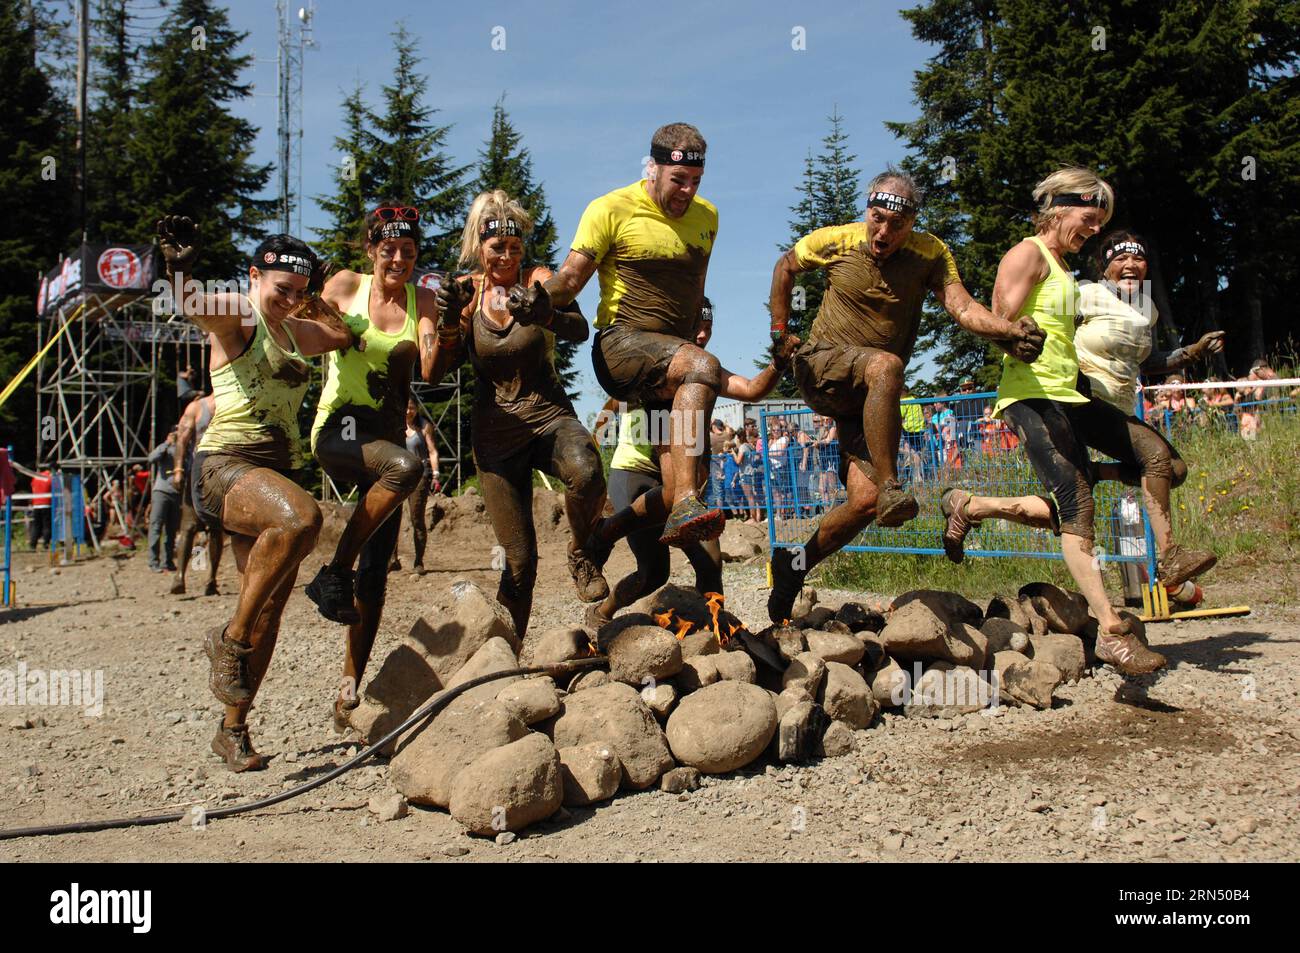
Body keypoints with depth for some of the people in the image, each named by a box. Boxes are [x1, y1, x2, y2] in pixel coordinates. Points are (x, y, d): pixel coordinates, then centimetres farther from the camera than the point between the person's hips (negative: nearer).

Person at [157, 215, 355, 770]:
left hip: (278, 471, 8)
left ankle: (233, 729, 19)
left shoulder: (294, 330, 18)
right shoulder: (237, 316, -4)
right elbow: (192, 306, -26)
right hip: (224, 463, -8)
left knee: (269, 612, 5)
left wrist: (314, 299, 21)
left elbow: (344, 336, 32)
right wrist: (178, 265, -46)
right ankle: (232, 639, -18)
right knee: (301, 517, -37)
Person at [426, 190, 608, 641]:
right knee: (519, 557, -3)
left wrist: (547, 316, -44)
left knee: (586, 473, -36)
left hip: (549, 413, -1)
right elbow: (432, 373, -6)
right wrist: (450, 323, -24)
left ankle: (580, 553, -6)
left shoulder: (538, 279, -3)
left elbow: (580, 331, -22)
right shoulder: (465, 293, 1)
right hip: (496, 430, 1)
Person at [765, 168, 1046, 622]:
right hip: (821, 367, -3)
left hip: (870, 396, 3)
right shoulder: (834, 242, -5)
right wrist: (779, 331, 9)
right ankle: (891, 487, -39)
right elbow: (785, 267, 14)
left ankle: (796, 564, 13)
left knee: (865, 500, -10)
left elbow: (963, 308, -18)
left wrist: (1011, 329, -37)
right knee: (886, 364, -37)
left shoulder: (930, 254, -4)